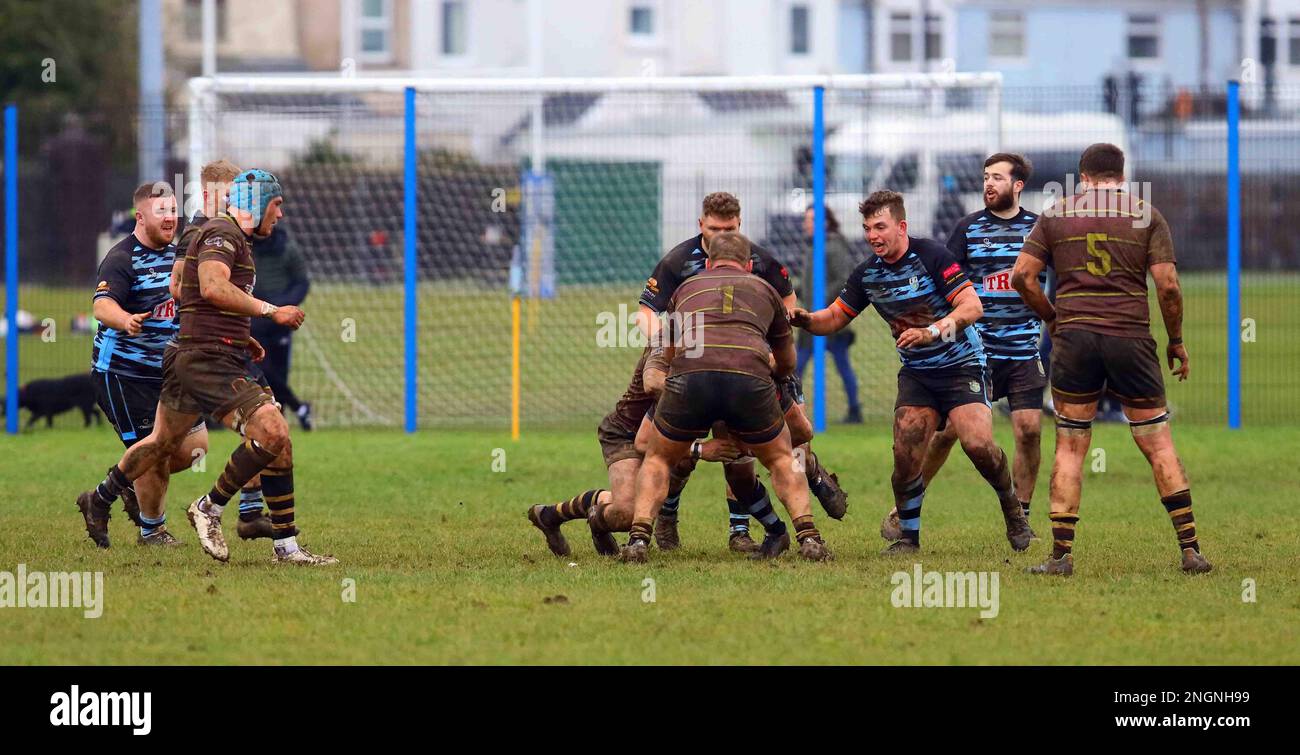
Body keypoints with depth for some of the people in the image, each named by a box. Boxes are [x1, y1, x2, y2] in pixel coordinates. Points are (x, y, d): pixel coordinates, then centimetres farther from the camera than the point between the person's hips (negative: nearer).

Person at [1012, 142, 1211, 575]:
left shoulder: (1056, 214, 8)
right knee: (1159, 445, 6)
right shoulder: (1146, 215, 4)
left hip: (1074, 337, 0)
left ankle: (1061, 554, 0)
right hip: (1132, 338, 0)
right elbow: (1167, 285, -3)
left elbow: (1022, 275, 2)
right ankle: (1190, 549, 2)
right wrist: (1176, 341, 8)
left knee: (1070, 449, 6)